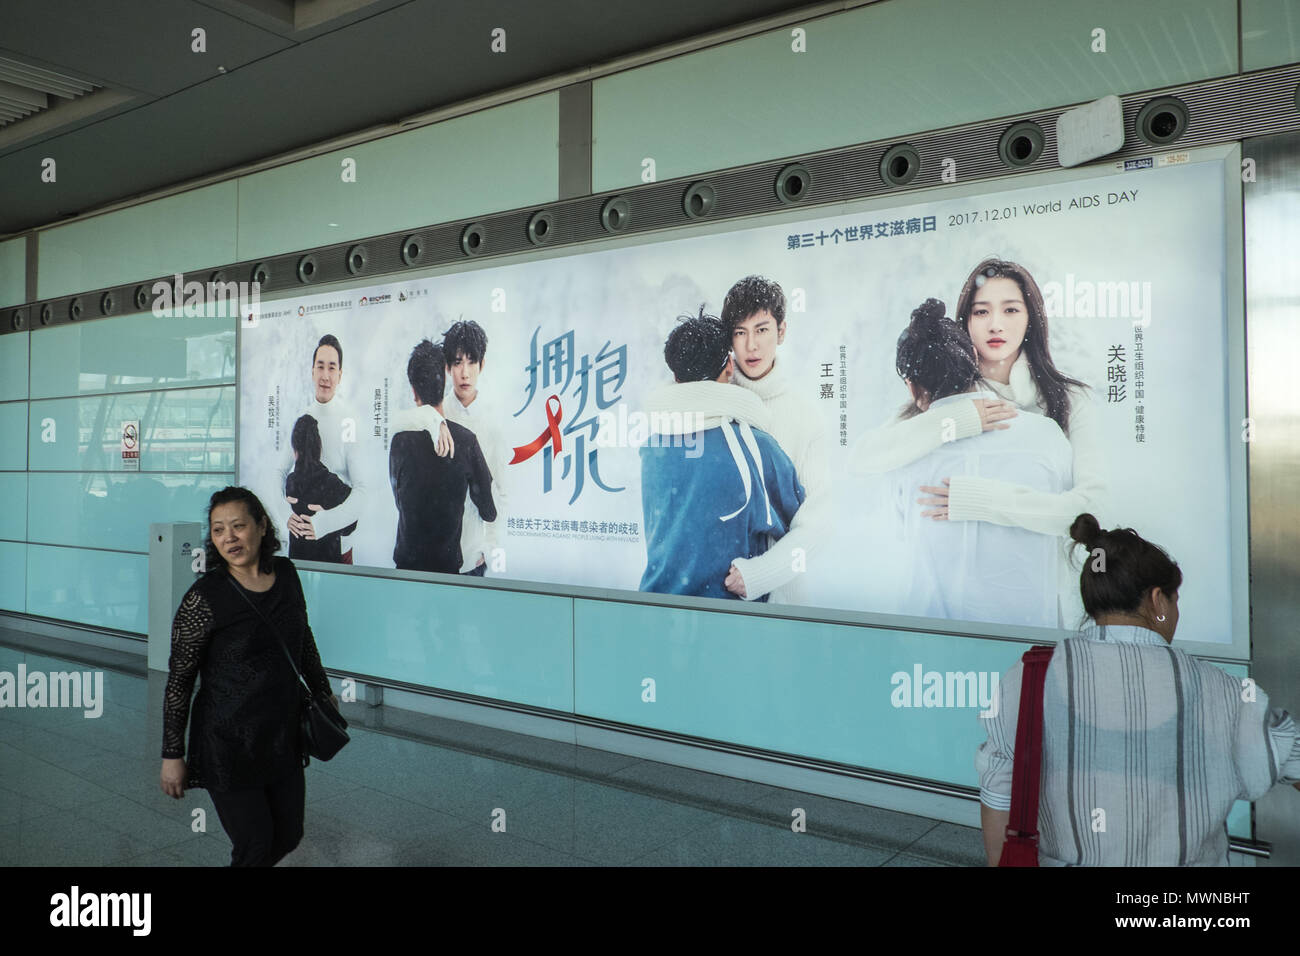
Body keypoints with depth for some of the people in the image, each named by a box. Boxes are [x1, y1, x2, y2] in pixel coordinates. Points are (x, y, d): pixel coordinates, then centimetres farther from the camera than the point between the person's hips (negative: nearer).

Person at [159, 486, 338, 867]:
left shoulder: (286, 574, -1)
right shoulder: (204, 598, -17)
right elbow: (178, 681, -11)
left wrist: (323, 692, 24)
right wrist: (172, 755, -8)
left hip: (283, 736, 6)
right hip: (229, 746, -6)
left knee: (288, 836, 18)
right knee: (255, 846, 2)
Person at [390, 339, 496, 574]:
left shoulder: (400, 440, -9)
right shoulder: (466, 440, -11)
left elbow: (399, 500, 8)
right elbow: (489, 512, -3)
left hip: (407, 562, 1)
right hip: (449, 563, -1)